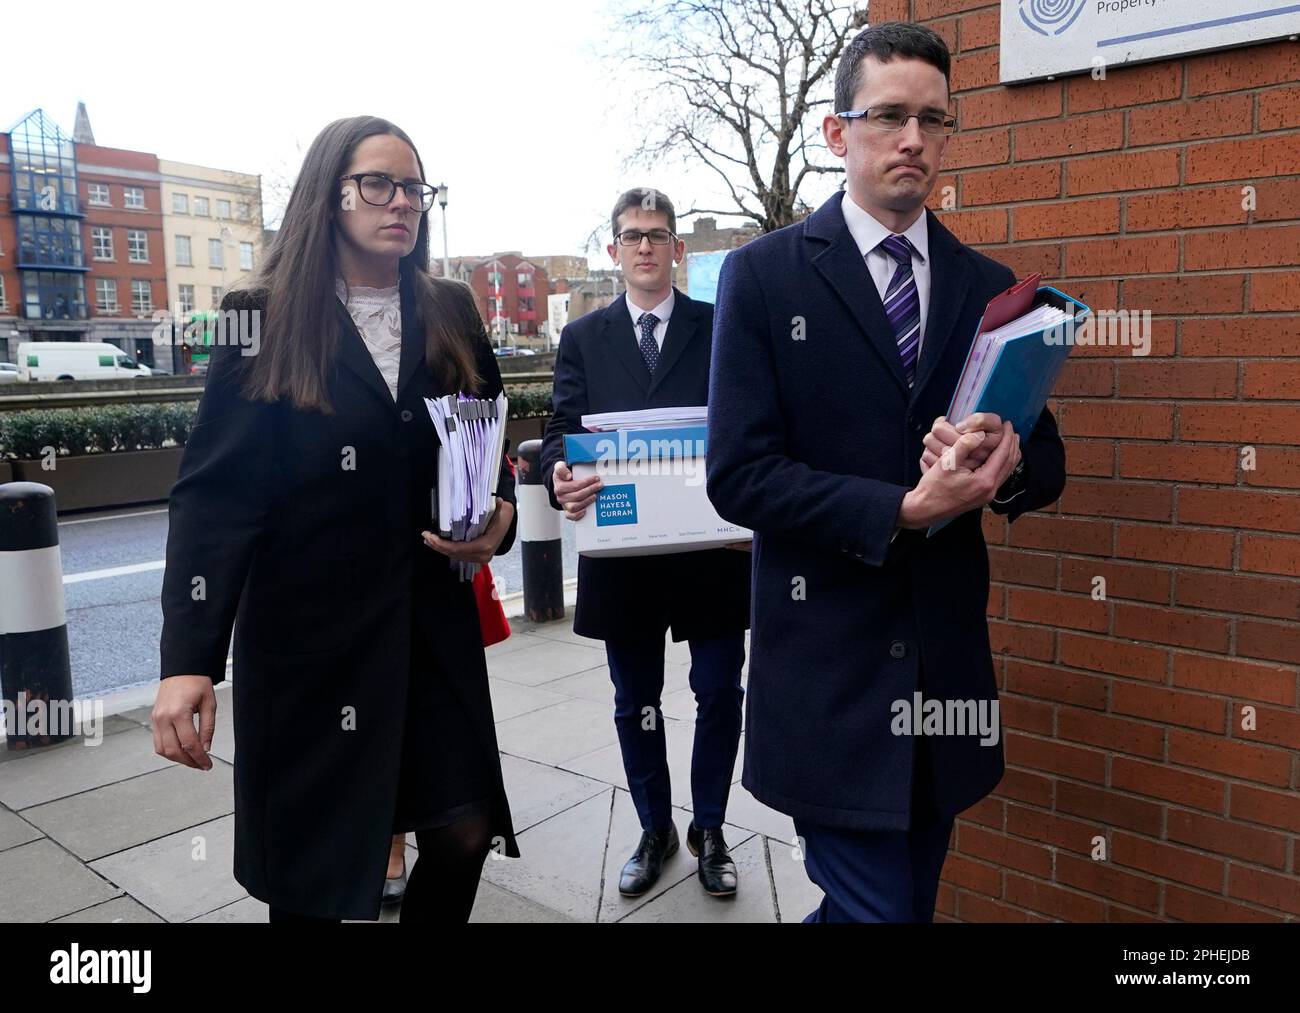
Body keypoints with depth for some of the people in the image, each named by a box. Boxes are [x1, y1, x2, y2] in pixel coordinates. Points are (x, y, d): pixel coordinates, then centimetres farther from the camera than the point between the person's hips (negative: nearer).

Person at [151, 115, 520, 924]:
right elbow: (214, 493, -9)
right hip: (306, 630, -3)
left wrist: (501, 517, -10)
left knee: (464, 833, 6)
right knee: (309, 867, 9)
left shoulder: (452, 315, 7)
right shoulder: (264, 322, -4)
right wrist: (189, 660, -16)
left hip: (434, 621, 3)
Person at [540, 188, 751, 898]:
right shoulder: (583, 338, 7)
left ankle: (708, 830, 30)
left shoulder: (721, 328, 3)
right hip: (621, 547, 1)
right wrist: (560, 479, -22)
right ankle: (654, 831, 33)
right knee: (636, 703, 13)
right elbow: (561, 432, 1)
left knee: (719, 694, 8)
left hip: (712, 545, -1)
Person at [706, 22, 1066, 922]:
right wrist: (901, 511, -22)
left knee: (910, 896, 19)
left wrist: (1002, 467, -14)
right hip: (827, 668, -4)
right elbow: (739, 475, -12)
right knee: (877, 906, 1)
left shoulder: (990, 289, 7)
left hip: (949, 659, 5)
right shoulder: (765, 275, -4)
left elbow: (1046, 466, 9)